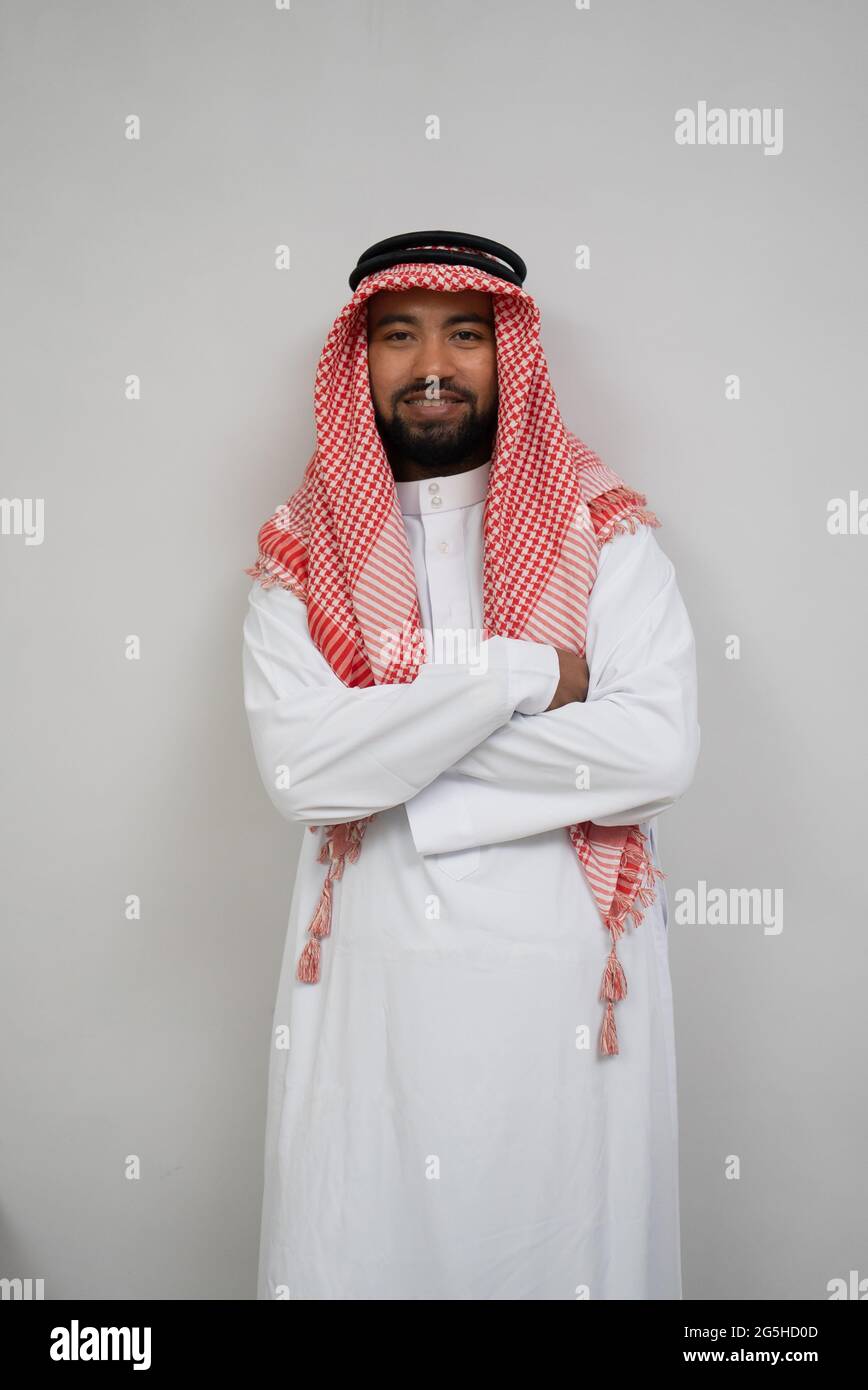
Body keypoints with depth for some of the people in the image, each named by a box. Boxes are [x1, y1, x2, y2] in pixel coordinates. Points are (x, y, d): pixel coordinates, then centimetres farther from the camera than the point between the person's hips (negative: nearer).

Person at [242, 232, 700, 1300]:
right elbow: (296, 769, -13)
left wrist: (388, 746, -14)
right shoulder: (300, 554, 2)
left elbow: (660, 750, -15)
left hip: (566, 980, -1)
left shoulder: (603, 531, 0)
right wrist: (518, 672, -17)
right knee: (362, 1247, 13)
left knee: (561, 1244, 11)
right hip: (367, 980, 1)